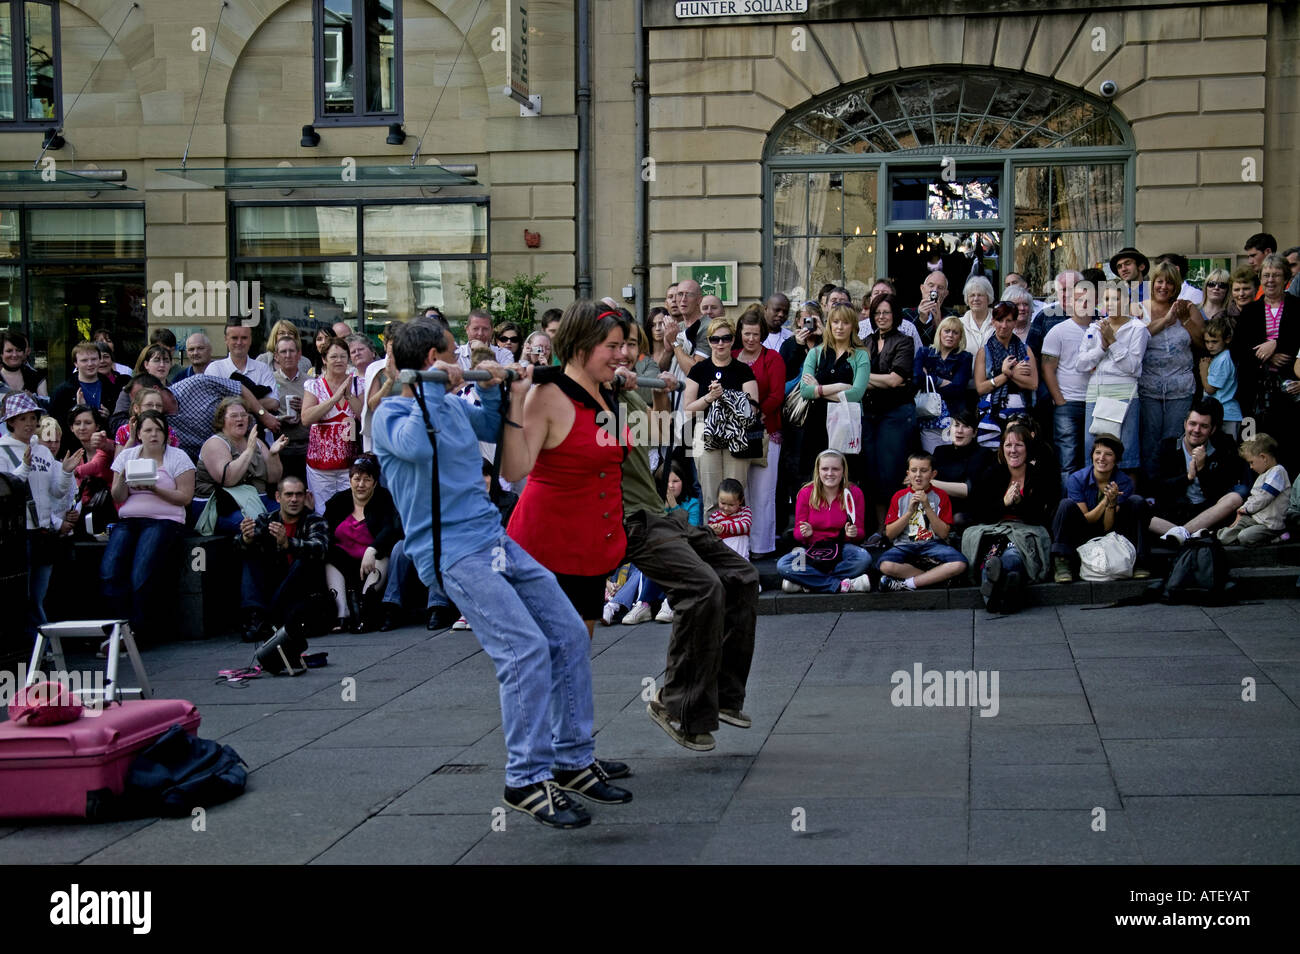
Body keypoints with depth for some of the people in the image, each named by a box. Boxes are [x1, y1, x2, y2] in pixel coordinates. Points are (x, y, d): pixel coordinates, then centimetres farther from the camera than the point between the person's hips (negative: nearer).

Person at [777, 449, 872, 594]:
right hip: (812, 549, 0)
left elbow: (859, 532, 2)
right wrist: (805, 533, -24)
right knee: (782, 565, -30)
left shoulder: (854, 493, -2)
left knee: (864, 559, -35)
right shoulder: (806, 493, -3)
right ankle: (842, 585, -31)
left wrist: (854, 532, -23)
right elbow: (797, 533, 1)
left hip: (842, 548, 0)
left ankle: (806, 584, -25)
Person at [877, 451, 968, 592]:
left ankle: (907, 583, -23)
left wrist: (927, 507, -10)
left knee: (960, 564, -32)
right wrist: (910, 511, -8)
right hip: (904, 546, 0)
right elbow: (889, 533, 2)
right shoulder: (899, 497, 9)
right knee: (886, 565, -35)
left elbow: (944, 533, -2)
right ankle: (937, 577, -17)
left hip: (932, 544, 0)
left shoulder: (940, 496, 7)